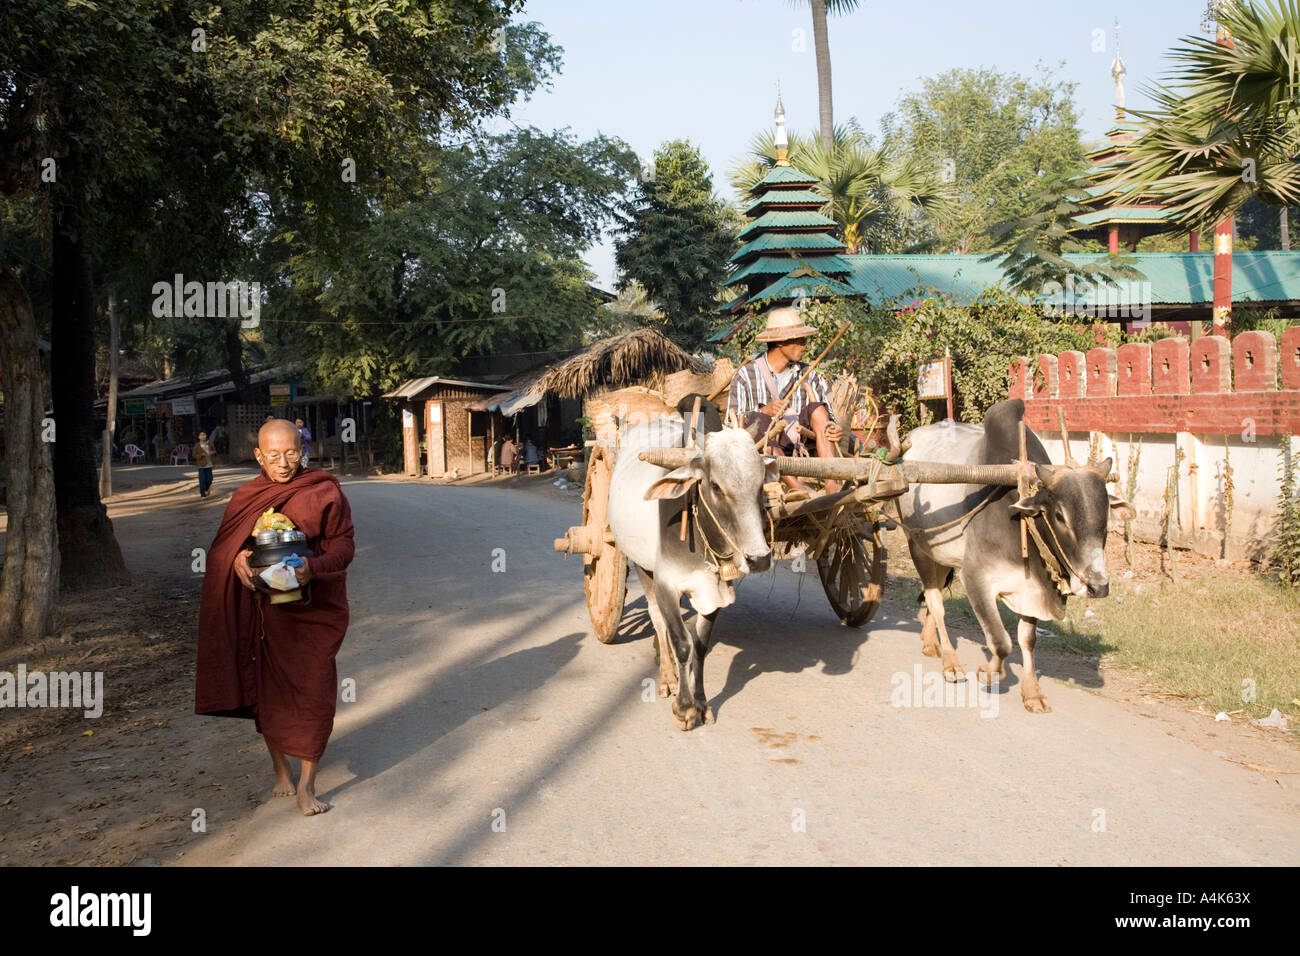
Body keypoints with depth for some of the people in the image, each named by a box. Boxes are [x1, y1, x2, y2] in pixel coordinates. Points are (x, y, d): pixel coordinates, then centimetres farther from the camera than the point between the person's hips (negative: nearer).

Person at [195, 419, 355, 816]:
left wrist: (313, 567, -24)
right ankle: (281, 771, 30)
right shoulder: (247, 497, 5)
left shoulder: (325, 493, -4)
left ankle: (306, 784, 10)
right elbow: (221, 548, 8)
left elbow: (343, 546, -5)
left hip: (315, 610, -2)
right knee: (267, 691, 10)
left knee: (314, 693, -3)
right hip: (264, 610, 3)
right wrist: (237, 559, -16)